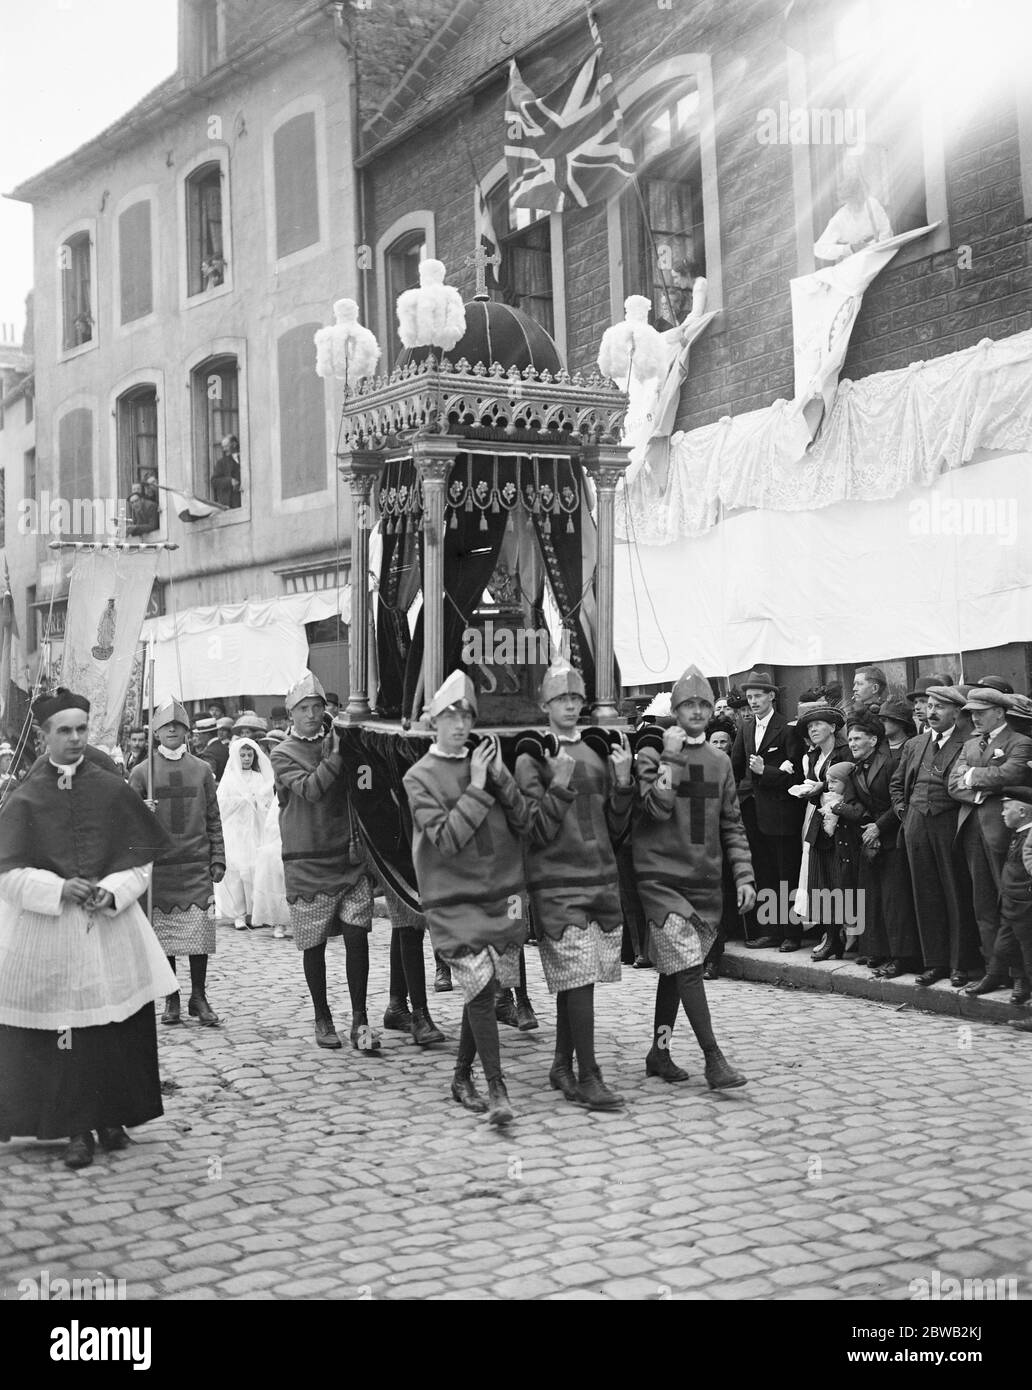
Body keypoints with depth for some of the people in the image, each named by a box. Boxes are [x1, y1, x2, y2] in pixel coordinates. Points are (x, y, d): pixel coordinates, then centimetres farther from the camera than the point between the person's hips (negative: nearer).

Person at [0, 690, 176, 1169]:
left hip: (112, 928, 1)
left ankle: (112, 1118, 17)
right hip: (45, 934, -1)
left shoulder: (114, 792, 4)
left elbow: (140, 861, 6)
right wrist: (59, 888, -16)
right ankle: (76, 1129, 9)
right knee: (59, 1034, -1)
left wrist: (112, 891, -12)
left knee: (117, 1032, 3)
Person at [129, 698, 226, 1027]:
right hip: (158, 865, -1)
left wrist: (217, 860, 4)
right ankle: (171, 1000, 14)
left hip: (197, 866, 1)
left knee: (200, 934, -2)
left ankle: (198, 998, 10)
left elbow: (213, 819, 9)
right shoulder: (142, 772, 4)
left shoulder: (201, 769, 8)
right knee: (163, 936, 3)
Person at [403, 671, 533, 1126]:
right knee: (480, 991, -13)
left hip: (502, 895, 4)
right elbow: (446, 839, -14)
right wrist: (476, 788, -15)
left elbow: (524, 825, 3)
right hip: (456, 902, -4)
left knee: (481, 993, 10)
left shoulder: (484, 761, 9)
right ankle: (496, 1090, -9)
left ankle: (462, 1076, 27)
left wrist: (501, 778, -9)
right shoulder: (420, 776, -2)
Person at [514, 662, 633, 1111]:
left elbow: (616, 827, 13)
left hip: (602, 879, 6)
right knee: (579, 978, -10)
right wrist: (560, 783, -18)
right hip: (556, 884, -5)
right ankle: (588, 1078, -5)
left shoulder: (597, 754, 12)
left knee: (576, 981, 11)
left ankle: (562, 1066, 24)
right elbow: (538, 831, -10)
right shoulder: (531, 759, -3)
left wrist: (623, 781, -1)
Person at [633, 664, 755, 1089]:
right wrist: (671, 756, -19)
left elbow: (732, 825, 14)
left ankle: (659, 1052, 23)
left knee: (676, 969, 12)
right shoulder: (653, 752, -3)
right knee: (687, 966, -12)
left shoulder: (719, 762, 12)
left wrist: (744, 875, 6)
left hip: (705, 880, 5)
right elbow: (657, 808, -16)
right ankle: (713, 1060, -11)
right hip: (662, 876, -5)